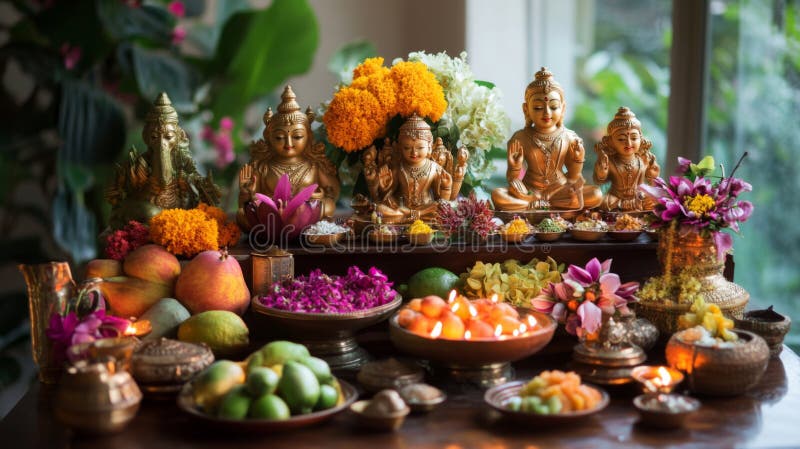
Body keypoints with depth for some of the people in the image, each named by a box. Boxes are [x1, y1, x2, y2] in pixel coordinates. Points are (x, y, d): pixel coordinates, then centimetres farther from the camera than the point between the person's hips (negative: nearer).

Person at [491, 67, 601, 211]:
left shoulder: (570, 138, -3)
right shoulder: (520, 139, -8)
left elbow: (572, 176, 5)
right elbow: (513, 177, -4)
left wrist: (578, 159, -12)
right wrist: (514, 167, -24)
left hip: (560, 190, 2)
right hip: (530, 190, -2)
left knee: (596, 195, -23)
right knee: (498, 195, -28)